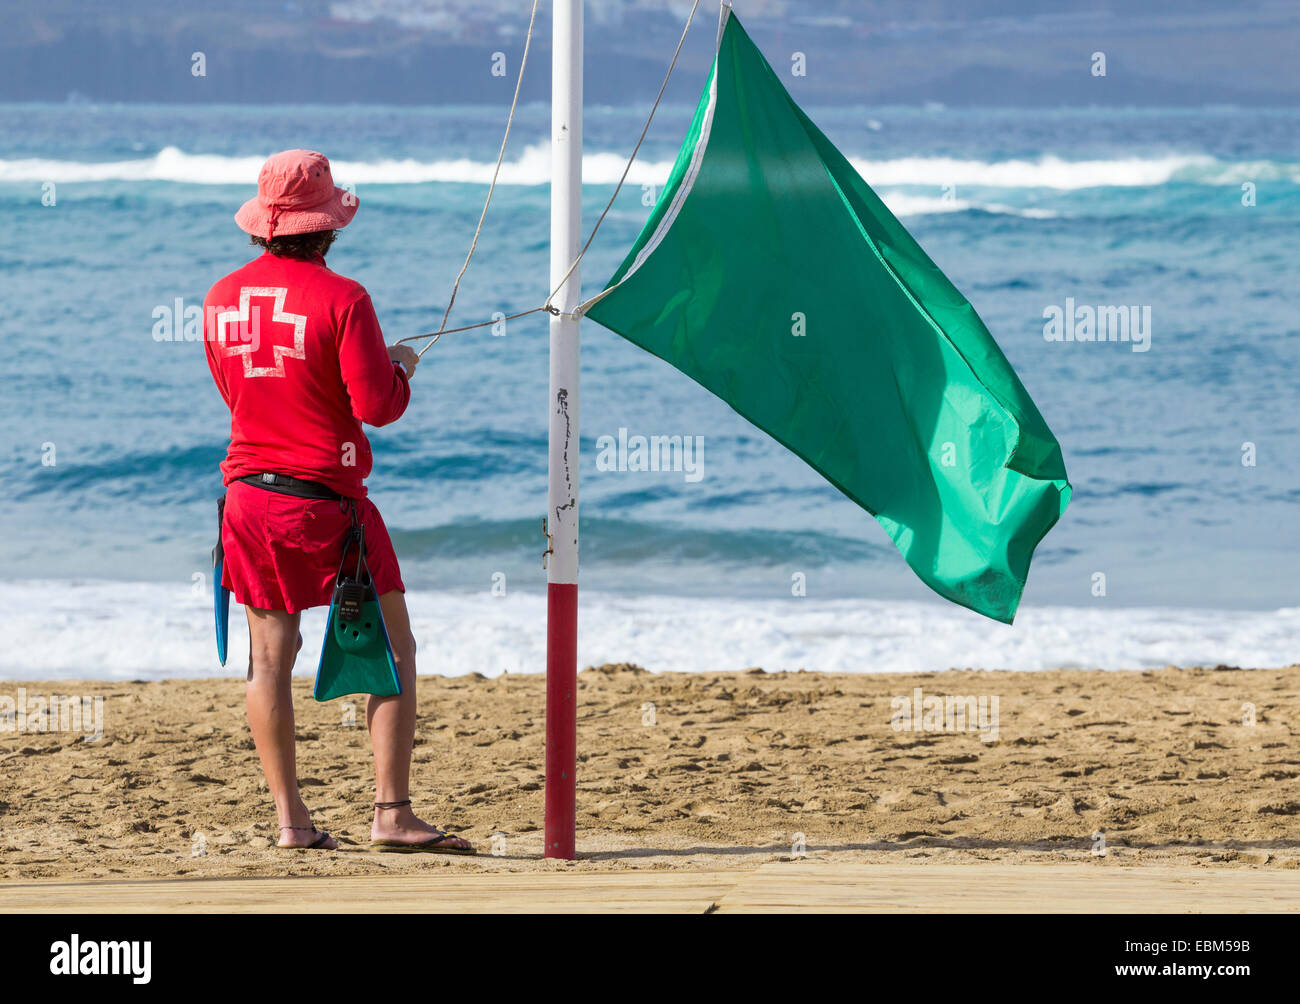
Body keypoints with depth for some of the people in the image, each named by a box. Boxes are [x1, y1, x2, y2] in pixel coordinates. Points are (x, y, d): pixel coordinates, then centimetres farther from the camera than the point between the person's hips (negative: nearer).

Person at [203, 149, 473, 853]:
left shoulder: (223, 299, 6)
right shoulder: (340, 298, -14)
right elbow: (379, 405, -16)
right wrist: (400, 367, 6)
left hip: (249, 496, 6)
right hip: (327, 501, -6)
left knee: (270, 653, 8)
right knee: (394, 650, 2)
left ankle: (290, 819, 6)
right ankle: (392, 813, -6)